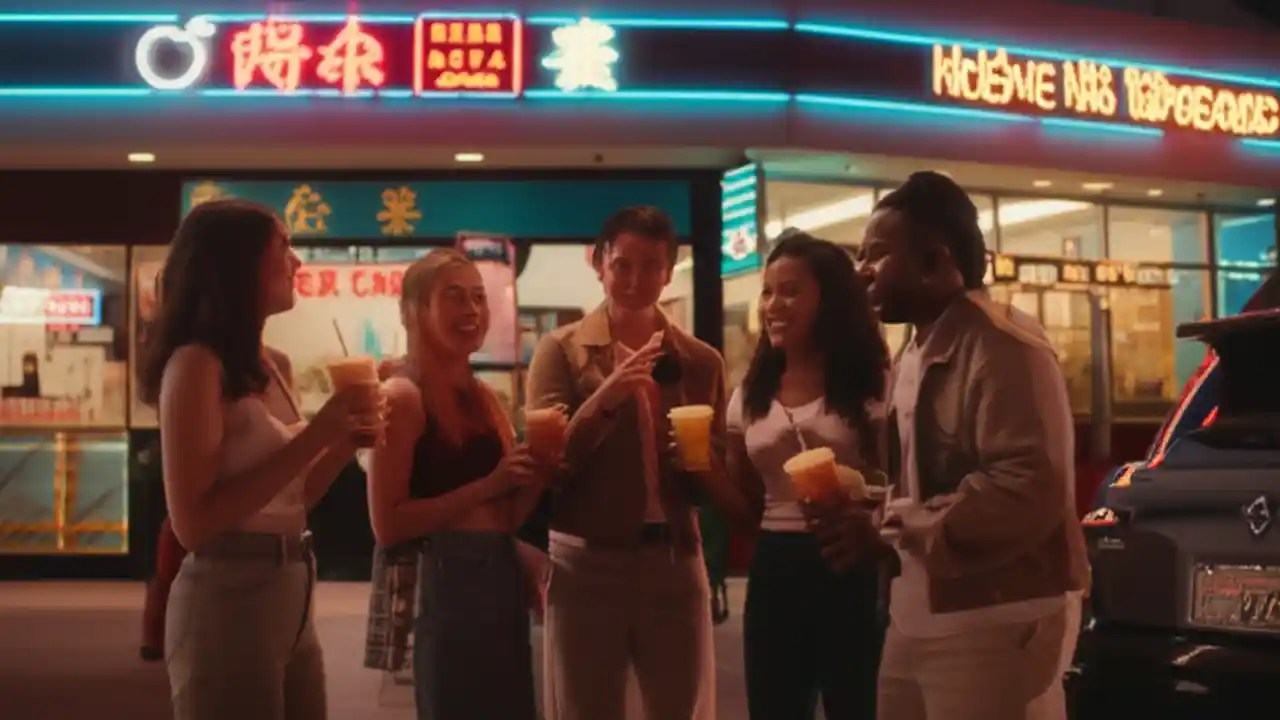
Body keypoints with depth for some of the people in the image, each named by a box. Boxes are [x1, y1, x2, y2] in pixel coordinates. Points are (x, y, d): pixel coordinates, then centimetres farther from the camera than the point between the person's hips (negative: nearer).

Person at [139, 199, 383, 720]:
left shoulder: (265, 366, 11)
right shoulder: (197, 363, -14)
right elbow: (193, 523, -21)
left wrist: (343, 443, 1)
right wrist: (312, 438, -21)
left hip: (290, 598, 9)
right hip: (228, 599, -8)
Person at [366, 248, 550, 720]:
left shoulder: (485, 397, 12)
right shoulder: (404, 396, -10)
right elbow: (387, 525, -17)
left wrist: (535, 474, -2)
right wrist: (486, 485, -18)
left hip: (503, 581, 8)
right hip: (446, 588, -8)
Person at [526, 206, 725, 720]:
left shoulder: (702, 361, 8)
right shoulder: (561, 349, 0)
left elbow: (719, 480, 12)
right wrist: (604, 397, -21)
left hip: (675, 563, 2)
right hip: (586, 565, -2)